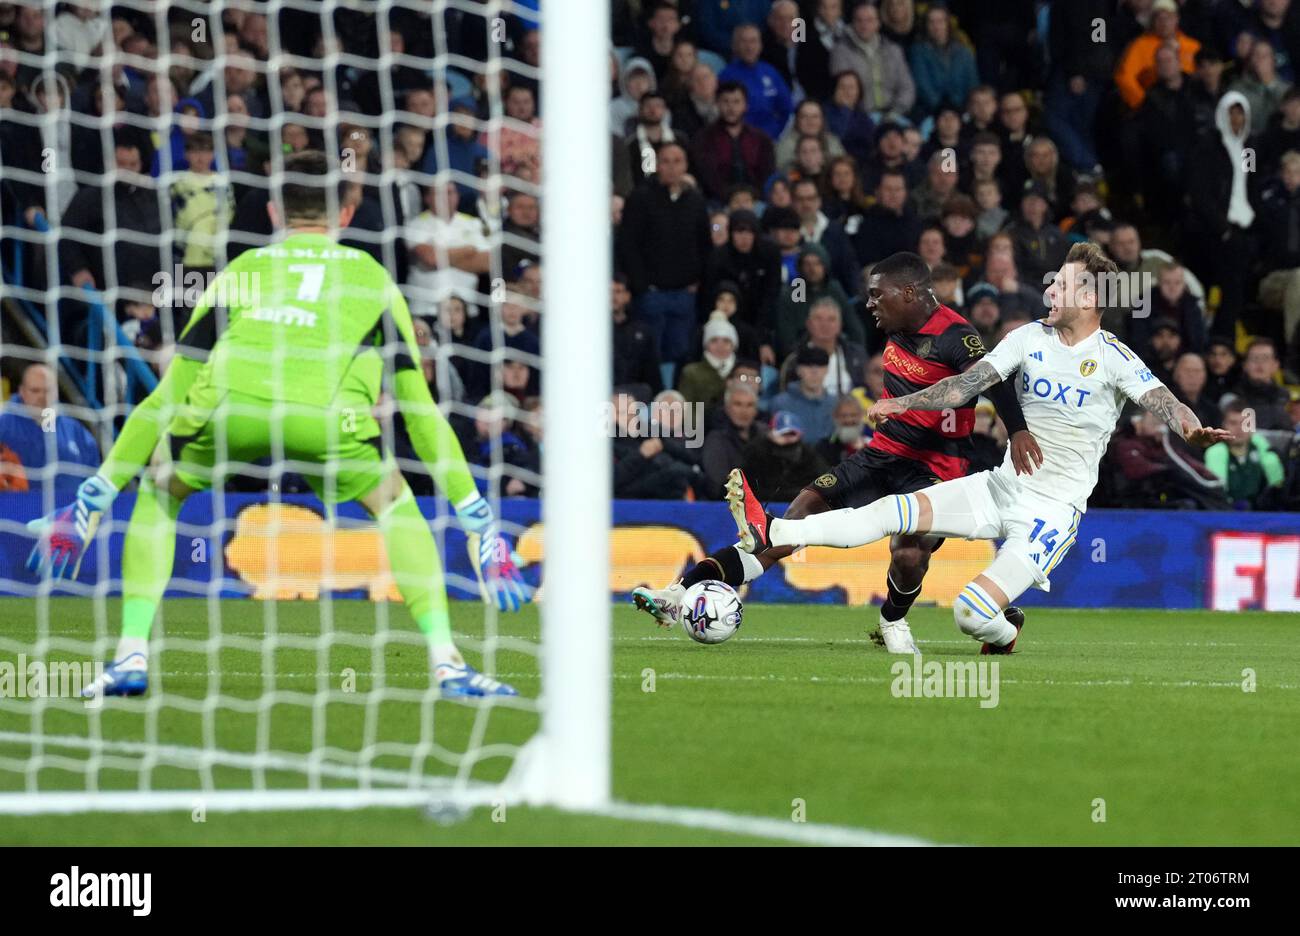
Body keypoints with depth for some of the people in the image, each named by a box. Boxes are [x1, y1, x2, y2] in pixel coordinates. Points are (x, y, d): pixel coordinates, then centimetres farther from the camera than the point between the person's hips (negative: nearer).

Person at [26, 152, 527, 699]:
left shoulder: (242, 269, 34)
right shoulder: (371, 276, 32)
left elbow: (168, 395, 36)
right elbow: (420, 409, 31)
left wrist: (96, 496, 41)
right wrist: (479, 521, 36)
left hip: (227, 406, 1)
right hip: (326, 412, -1)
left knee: (159, 492, 30)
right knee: (395, 504, 26)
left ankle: (131, 657, 17)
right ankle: (446, 663, 13)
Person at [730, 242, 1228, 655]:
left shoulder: (1114, 358, -10)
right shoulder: (1030, 337, 6)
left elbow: (1161, 400, -22)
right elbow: (970, 383, 3)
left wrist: (1192, 429, -45)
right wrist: (902, 404, -9)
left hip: (1053, 508, -5)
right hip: (1002, 485, 5)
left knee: (972, 612, -18)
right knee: (893, 511, -10)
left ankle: (1005, 634, 17)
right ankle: (770, 534, -14)